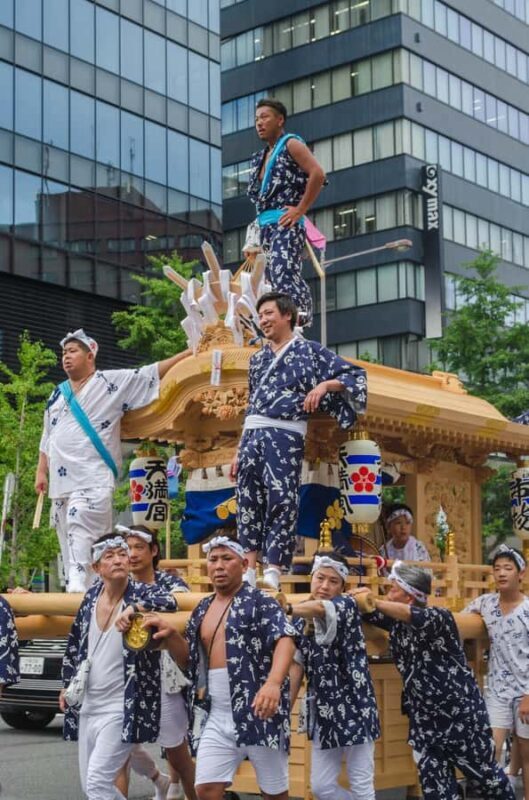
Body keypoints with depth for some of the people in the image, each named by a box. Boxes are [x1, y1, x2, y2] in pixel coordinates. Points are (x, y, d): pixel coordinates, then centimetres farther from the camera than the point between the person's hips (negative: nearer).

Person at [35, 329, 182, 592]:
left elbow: (151, 373, -1)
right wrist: (41, 472, 19)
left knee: (81, 524, -24)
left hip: (93, 478, -7)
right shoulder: (57, 395, 22)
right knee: (68, 538, 4)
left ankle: (79, 587, -32)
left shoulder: (111, 382, 3)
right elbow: (47, 439, 26)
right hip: (61, 480, 7)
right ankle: (74, 590, 7)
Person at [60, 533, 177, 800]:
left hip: (122, 707, -7)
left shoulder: (141, 593, -11)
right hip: (88, 705, 7)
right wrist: (68, 685, 16)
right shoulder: (91, 596, 4)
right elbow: (74, 645, 15)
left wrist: (132, 608, -40)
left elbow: (170, 602, -32)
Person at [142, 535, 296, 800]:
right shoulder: (203, 609, 13)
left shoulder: (260, 602, -7)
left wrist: (273, 682, -40)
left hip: (259, 711, -5)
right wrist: (170, 635, -4)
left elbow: (285, 639, -23)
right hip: (217, 718, 6)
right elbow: (188, 660, 17)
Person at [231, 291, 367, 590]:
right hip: (251, 433, 6)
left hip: (285, 436, -5)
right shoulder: (258, 358, 22)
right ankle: (249, 569, 2)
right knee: (248, 500, 0)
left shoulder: (309, 351, 6)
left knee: (282, 498, -14)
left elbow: (355, 374, 4)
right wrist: (239, 450, 18)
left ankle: (273, 570, -15)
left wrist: (324, 385, -14)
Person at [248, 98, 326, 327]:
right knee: (272, 279, 5)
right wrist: (261, 218, 14)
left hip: (286, 223, -9)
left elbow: (317, 173, -13)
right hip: (266, 226, 9)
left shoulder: (291, 145, -1)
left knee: (283, 276, -23)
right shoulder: (261, 157, 23)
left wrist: (300, 210, -16)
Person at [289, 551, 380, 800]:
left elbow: (322, 608, -31)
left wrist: (284, 609, -48)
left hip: (354, 708, -5)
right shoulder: (300, 622, 7)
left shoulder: (347, 605, -9)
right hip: (323, 712, 6)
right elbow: (296, 666, 5)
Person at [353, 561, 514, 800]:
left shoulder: (440, 617, -17)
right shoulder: (396, 621, 2)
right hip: (424, 718, 6)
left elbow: (416, 617, -37)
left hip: (460, 714, -6)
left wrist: (374, 600, -33)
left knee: (484, 773, 10)